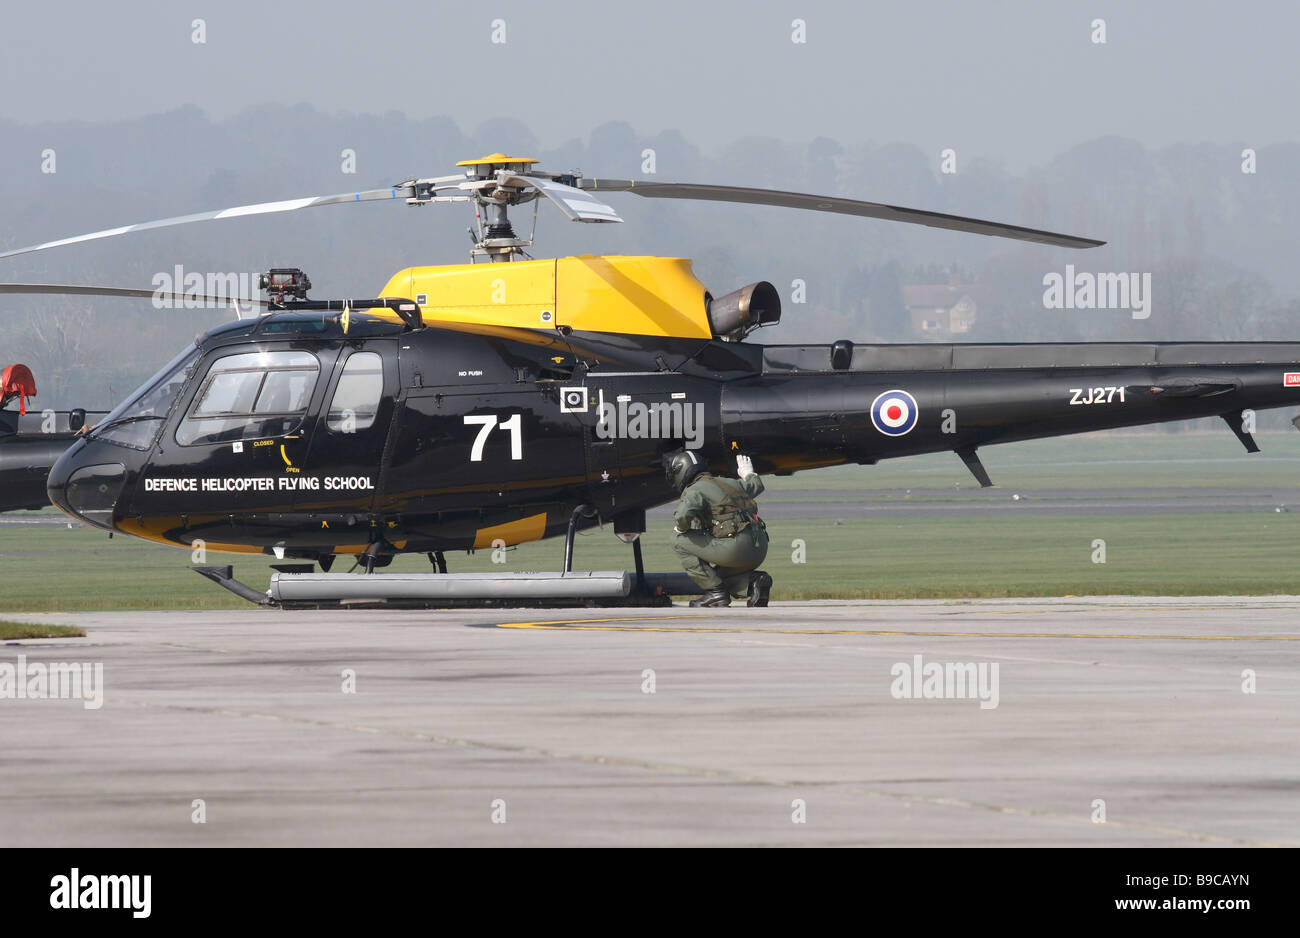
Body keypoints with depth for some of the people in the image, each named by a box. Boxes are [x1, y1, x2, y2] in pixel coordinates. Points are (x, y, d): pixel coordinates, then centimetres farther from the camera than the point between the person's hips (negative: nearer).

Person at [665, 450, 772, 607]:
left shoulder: (696, 489, -1)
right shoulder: (728, 483, 24)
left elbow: (684, 514, -21)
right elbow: (756, 486, 43)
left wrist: (680, 528, 3)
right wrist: (748, 473, 66)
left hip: (737, 547, -8)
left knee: (679, 541, 3)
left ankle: (715, 591, 0)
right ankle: (752, 581, 4)